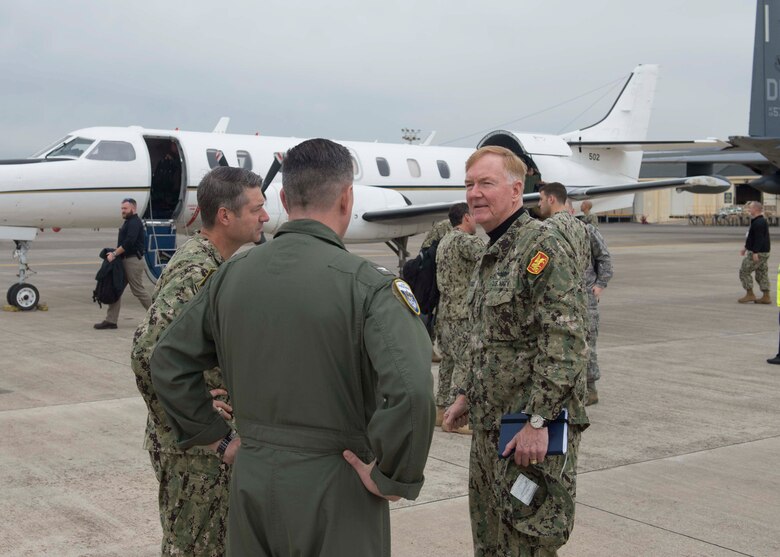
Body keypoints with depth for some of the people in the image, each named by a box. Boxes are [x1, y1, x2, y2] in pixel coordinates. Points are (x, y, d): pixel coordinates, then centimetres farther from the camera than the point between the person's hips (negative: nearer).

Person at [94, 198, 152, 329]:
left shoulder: (134, 223, -13)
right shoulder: (129, 222, 20)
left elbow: (129, 242, -24)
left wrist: (114, 254, -21)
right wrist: (115, 254, 7)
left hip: (133, 261, -10)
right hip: (124, 260, 10)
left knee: (138, 290, -5)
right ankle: (110, 320, 7)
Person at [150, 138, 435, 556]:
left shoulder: (232, 274, 2)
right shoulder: (368, 284, -16)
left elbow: (167, 362, 10)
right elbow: (410, 391, -28)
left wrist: (210, 435, 13)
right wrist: (390, 476, -14)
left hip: (251, 479, 5)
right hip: (333, 490, -4)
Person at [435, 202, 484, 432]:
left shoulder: (445, 240, 17)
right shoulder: (465, 240, -14)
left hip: (445, 311, 10)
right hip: (462, 314, -10)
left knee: (448, 360, 14)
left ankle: (441, 410, 20)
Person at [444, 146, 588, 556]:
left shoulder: (541, 247, -16)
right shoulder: (493, 253, 14)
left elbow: (564, 343, -23)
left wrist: (538, 421, -25)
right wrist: (468, 395, 19)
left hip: (530, 431, -9)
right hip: (489, 423, 10)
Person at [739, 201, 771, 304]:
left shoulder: (759, 223, -18)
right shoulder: (759, 221, 17)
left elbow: (759, 238, -25)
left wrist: (755, 252, -29)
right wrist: (746, 248, 32)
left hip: (758, 253, -11)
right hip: (763, 253, 11)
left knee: (744, 271, -4)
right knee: (762, 273, 10)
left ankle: (750, 294, -2)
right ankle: (766, 297, 10)